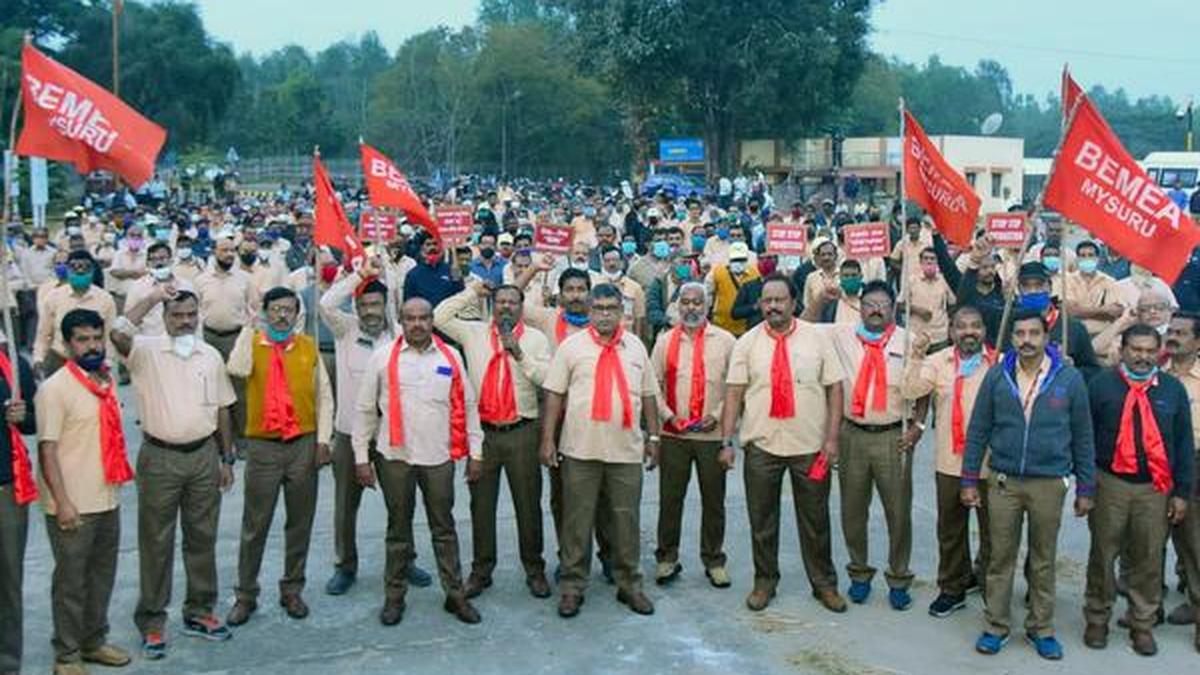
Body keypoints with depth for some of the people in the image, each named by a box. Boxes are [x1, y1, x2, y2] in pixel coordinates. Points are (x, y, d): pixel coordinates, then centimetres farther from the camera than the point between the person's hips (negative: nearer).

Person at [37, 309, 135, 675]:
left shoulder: (107, 380, 8)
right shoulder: (54, 388, -13)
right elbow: (47, 450, -16)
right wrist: (62, 502, -20)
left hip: (107, 501, 7)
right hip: (73, 507, -7)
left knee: (102, 576, 17)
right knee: (71, 581, 4)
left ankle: (94, 641, 32)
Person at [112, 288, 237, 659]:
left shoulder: (211, 356, 6)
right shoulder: (147, 350, -5)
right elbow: (119, 333, -29)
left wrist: (227, 459, 10)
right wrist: (151, 297, -21)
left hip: (204, 455, 4)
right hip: (159, 458, -4)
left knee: (202, 537, 13)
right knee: (156, 541, 4)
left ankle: (199, 611, 27)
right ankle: (152, 622, 15)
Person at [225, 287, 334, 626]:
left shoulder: (309, 346, 6)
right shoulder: (251, 341, 1)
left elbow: (324, 396, 7)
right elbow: (238, 369, -22)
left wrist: (323, 439, -1)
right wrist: (250, 328, -15)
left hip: (304, 445, 2)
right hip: (263, 446, -2)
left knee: (300, 523, 10)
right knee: (255, 526, 5)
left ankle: (292, 590, 24)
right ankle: (246, 595, 17)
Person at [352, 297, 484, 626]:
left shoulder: (450, 357, 4)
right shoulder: (383, 357, -1)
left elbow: (467, 405, 8)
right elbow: (364, 409, 2)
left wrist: (475, 451, 5)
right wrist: (361, 457, -1)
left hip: (439, 457, 1)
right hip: (395, 457, -1)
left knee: (444, 527, 9)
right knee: (398, 528, 11)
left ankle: (455, 594, 18)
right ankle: (394, 596, 22)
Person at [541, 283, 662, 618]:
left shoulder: (636, 347, 9)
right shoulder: (571, 346, 0)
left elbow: (648, 396, 13)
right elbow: (554, 395, 0)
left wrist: (653, 436, 10)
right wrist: (547, 439, -5)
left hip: (626, 450, 2)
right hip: (580, 449, -2)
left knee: (626, 519, 9)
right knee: (577, 519, 5)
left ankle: (629, 584, 22)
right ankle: (573, 585, 17)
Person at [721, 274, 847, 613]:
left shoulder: (818, 337, -1)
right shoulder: (747, 343, 0)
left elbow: (835, 388, -1)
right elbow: (734, 394, -1)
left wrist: (832, 438, -7)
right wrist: (727, 441, -7)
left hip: (811, 446, 0)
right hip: (762, 445, 1)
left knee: (815, 520, 11)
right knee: (762, 520, 11)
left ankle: (824, 583, 27)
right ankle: (764, 582, 27)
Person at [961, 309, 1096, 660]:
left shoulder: (1069, 378, -4)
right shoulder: (997, 375, -2)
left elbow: (1083, 437, 2)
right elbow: (978, 430, 2)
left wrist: (1085, 489, 3)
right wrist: (969, 480, 1)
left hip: (1049, 484, 0)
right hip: (1003, 482, 1)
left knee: (1043, 561, 11)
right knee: (1001, 558, 8)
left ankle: (1041, 629, 25)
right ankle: (996, 627, 20)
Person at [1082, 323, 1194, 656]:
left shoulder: (1173, 389, 5)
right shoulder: (1101, 384, -1)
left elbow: (1184, 443, 8)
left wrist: (1182, 492, 4)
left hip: (1155, 489, 2)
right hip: (1110, 485, -1)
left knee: (1149, 560, 8)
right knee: (1103, 556, 8)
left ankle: (1142, 625, 23)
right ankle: (1097, 620, 22)